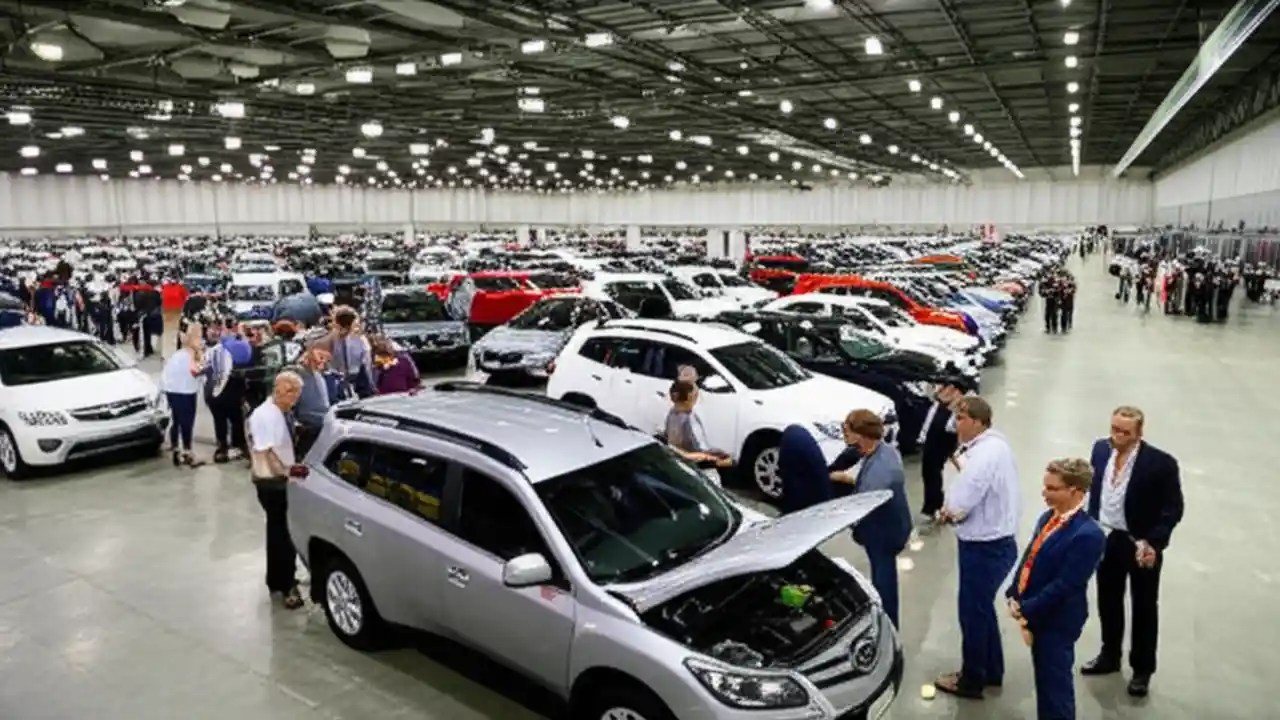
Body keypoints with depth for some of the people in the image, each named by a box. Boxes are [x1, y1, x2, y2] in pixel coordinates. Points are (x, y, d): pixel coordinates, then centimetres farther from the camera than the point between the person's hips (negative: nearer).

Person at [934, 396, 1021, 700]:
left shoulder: (985, 454, -26)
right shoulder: (996, 445, 6)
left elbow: (959, 505, -26)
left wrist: (945, 511, -6)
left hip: (983, 548, -10)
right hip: (996, 541, 10)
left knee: (972, 611, 8)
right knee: (983, 607, 23)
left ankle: (972, 680, 24)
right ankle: (991, 671, 39)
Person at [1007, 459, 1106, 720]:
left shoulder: (1087, 534, -24)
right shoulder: (1047, 517, 3)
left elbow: (1064, 585, -23)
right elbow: (1029, 559, 8)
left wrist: (1027, 611, -18)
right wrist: (1014, 597, -4)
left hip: (1057, 621, -8)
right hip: (1037, 614, 8)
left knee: (1054, 685, 6)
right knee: (1043, 679, 22)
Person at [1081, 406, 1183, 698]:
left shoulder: (1161, 463, -21)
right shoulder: (1101, 449, -5)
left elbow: (1173, 509, -14)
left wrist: (1154, 543, -22)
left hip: (1141, 544, -4)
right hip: (1106, 539, 5)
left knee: (1144, 608, 13)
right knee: (1108, 602, 19)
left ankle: (1142, 669, 30)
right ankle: (1109, 657, 39)